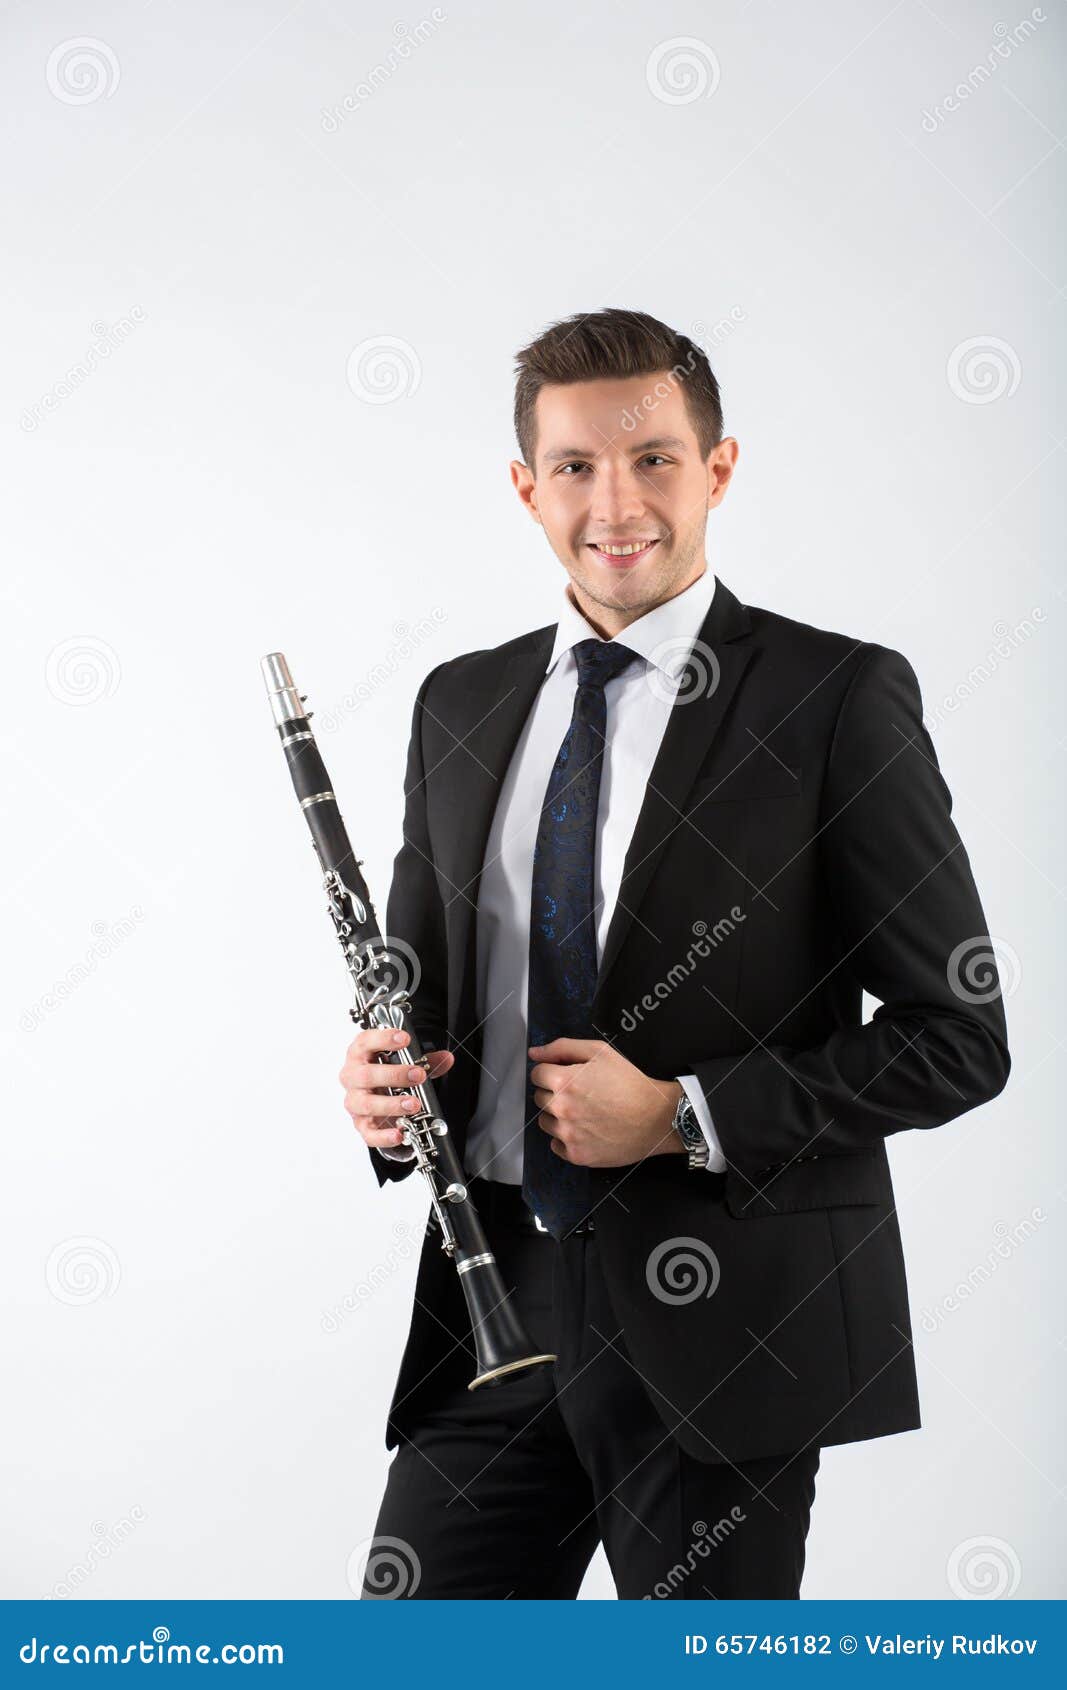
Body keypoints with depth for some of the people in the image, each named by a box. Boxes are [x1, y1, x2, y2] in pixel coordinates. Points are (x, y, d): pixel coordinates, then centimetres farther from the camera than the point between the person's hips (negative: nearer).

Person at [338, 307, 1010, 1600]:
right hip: (492, 1295, 4)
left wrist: (684, 1117, -16)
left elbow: (960, 1034, -8)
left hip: (721, 1310, -4)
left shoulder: (838, 699, -6)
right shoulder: (461, 705, 10)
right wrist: (386, 1080, -3)